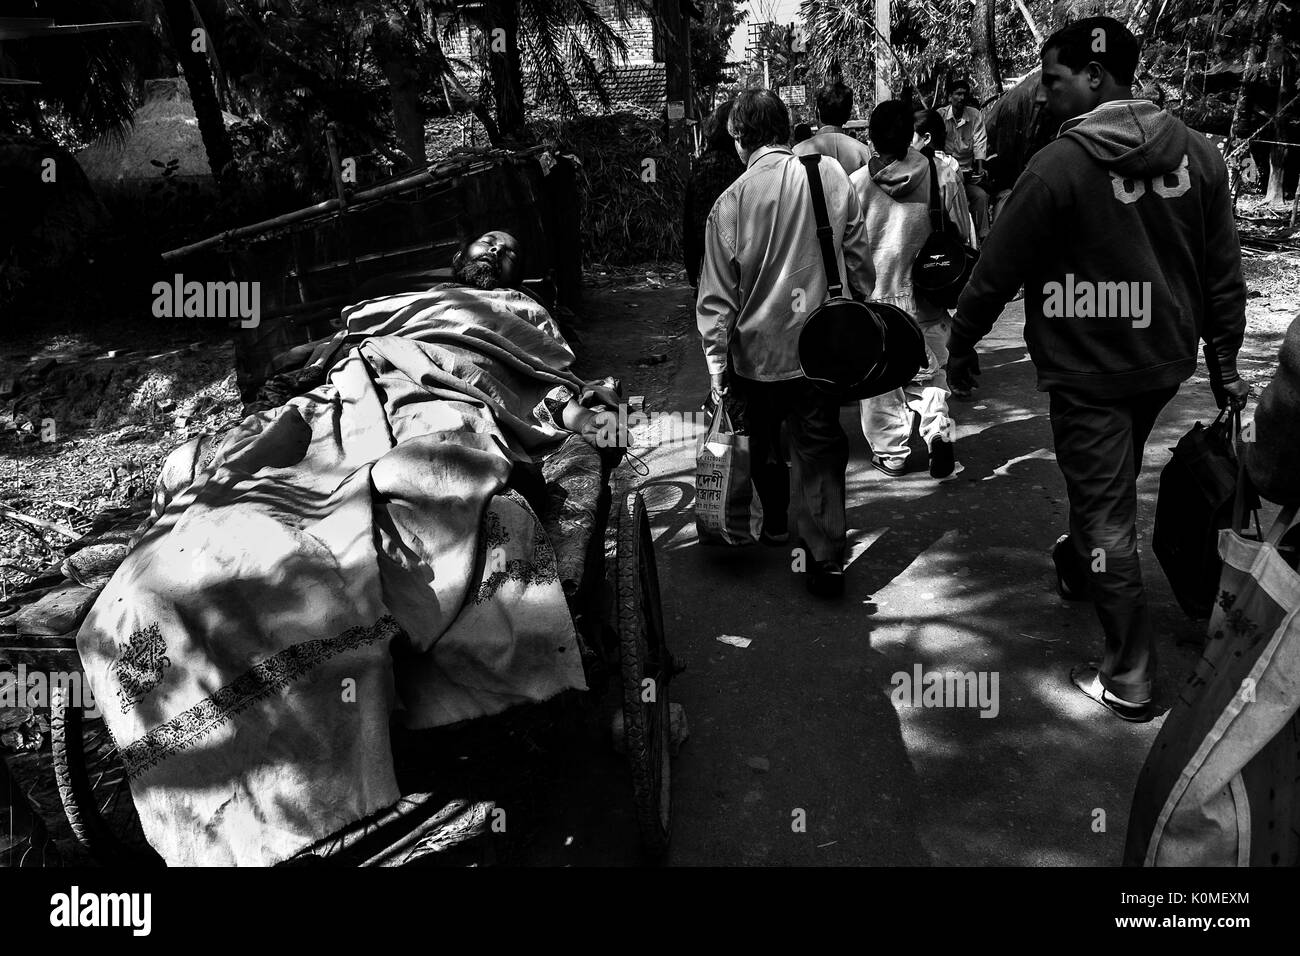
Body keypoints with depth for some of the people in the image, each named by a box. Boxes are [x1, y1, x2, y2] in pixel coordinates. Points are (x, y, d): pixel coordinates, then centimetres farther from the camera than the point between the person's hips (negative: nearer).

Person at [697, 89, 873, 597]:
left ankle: (774, 523, 43)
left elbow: (717, 297, -9)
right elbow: (857, 259, 3)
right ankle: (825, 561, 8)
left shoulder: (731, 201, -12)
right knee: (820, 449, 8)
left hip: (757, 350, -1)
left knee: (763, 440, 22)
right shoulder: (831, 175, -6)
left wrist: (717, 366, -1)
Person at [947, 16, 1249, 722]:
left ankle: (1129, 679, 10)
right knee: (1114, 485, 28)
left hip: (1087, 367, -6)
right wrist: (1224, 357, 14)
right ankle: (1081, 560, 51)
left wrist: (961, 344, 2)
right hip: (1166, 360, 6)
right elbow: (1223, 268, 5)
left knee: (1105, 516, 2)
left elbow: (997, 270, -12)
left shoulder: (1059, 164, -17)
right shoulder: (1196, 153, 1)